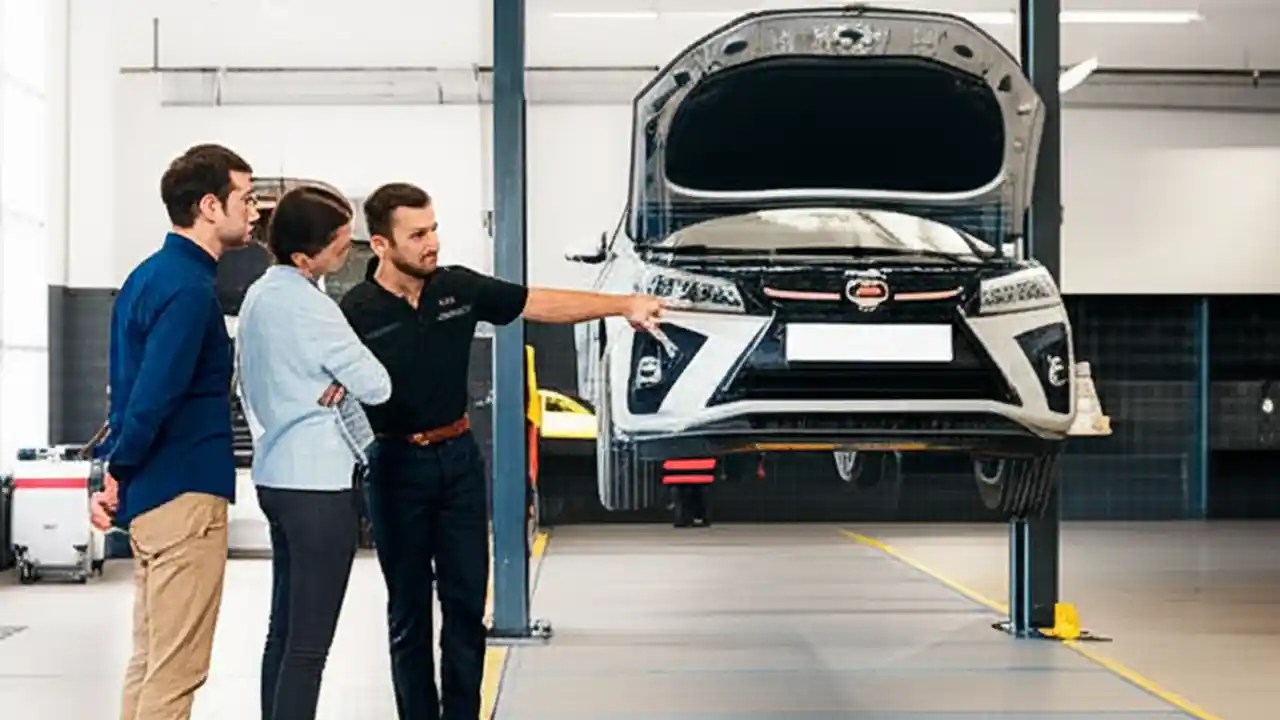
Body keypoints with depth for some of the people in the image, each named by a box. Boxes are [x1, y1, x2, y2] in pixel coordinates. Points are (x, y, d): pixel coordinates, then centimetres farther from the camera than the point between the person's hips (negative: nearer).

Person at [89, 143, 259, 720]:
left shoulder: (151, 275, 14)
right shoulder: (188, 288, -16)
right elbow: (153, 398, -22)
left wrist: (118, 473, 10)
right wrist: (117, 475, -9)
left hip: (151, 496, 9)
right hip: (183, 496, -9)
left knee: (150, 660, 14)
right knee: (176, 671, -5)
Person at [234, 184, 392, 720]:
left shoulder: (258, 295, 10)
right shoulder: (307, 305, -18)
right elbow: (377, 386, -13)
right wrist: (348, 380, 5)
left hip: (274, 474, 9)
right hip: (318, 481, -9)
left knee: (283, 630, 14)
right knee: (310, 643, -7)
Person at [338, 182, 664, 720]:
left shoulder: (459, 288, -1)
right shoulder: (356, 313, -12)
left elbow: (541, 303, 3)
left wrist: (622, 305, -2)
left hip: (459, 458, 4)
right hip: (396, 466, -4)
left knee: (467, 600, 5)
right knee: (409, 609, 6)